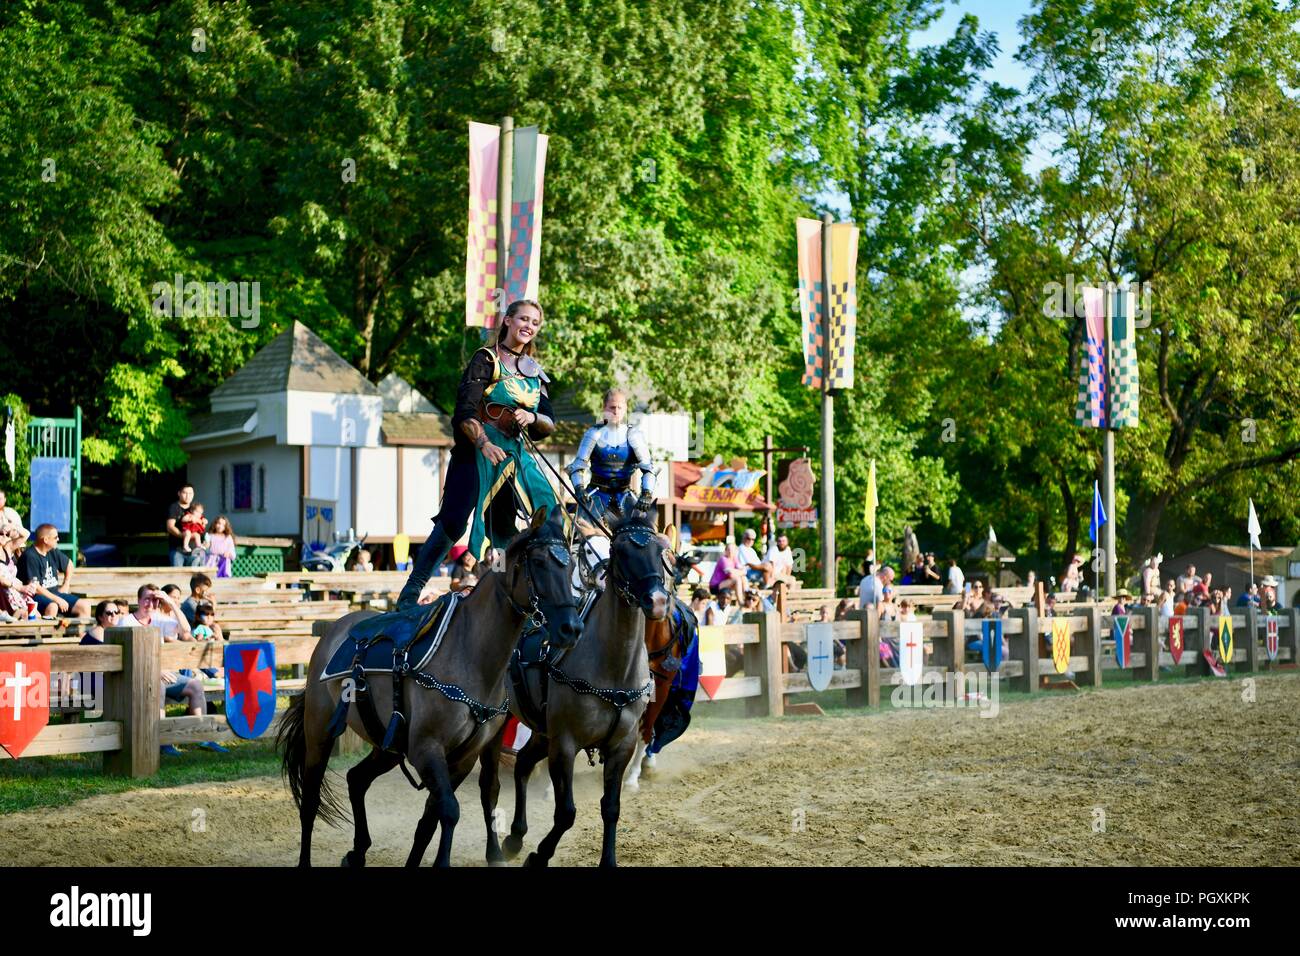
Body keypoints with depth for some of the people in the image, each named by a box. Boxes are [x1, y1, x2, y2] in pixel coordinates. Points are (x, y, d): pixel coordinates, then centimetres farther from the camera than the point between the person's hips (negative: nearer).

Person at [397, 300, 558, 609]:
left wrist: (532, 417, -9)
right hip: (478, 450, -6)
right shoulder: (486, 359, -2)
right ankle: (412, 591, -10)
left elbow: (549, 424, 14)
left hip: (515, 453, 7)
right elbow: (465, 412, -12)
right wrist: (484, 443, -28)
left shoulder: (534, 372, 17)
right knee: (453, 522, -15)